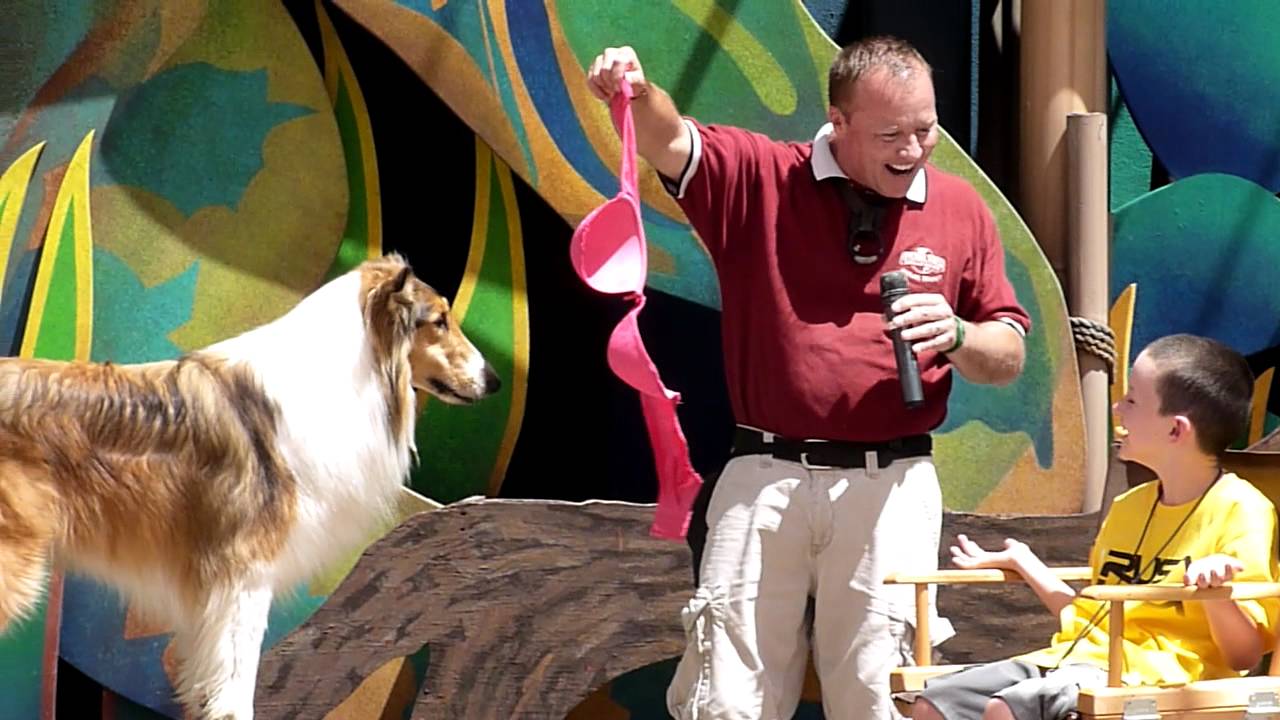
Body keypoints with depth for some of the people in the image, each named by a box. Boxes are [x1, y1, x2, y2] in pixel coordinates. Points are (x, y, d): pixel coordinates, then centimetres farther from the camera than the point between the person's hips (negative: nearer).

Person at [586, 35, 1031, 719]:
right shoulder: (761, 178, 2)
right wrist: (637, 95, -38)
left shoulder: (960, 209, 7)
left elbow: (1009, 356, 12)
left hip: (890, 488, 1)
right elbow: (670, 144, -15)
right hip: (765, 478, -1)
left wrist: (955, 335, -11)